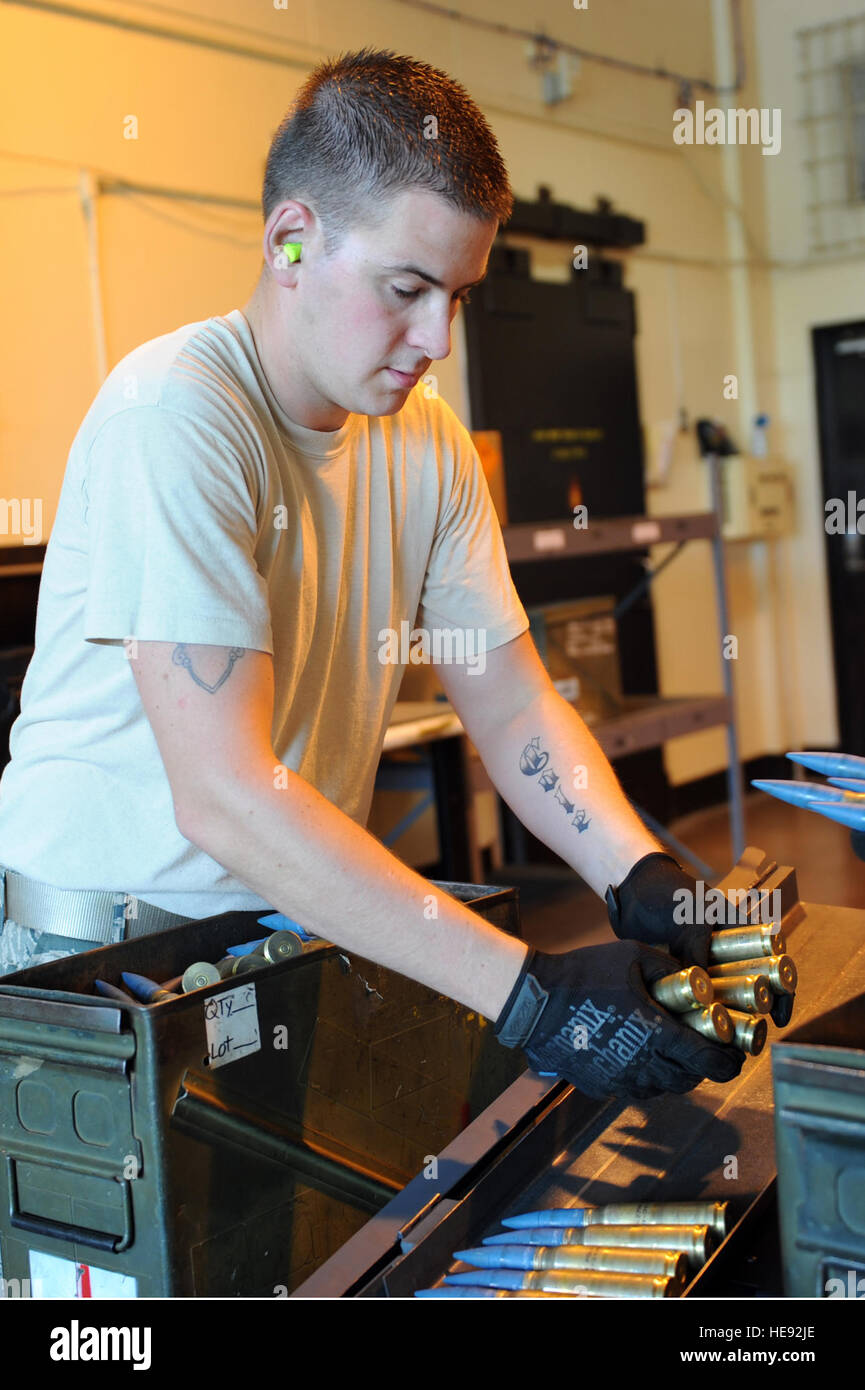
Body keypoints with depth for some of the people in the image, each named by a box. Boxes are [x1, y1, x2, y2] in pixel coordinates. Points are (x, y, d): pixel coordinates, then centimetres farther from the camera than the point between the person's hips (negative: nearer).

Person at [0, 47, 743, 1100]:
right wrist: (526, 990, -33)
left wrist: (643, 878, -17)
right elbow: (223, 792, -29)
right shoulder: (174, 412, -21)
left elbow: (515, 708, 3)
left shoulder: (428, 441, 3)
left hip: (305, 923, 6)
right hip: (100, 932, -5)